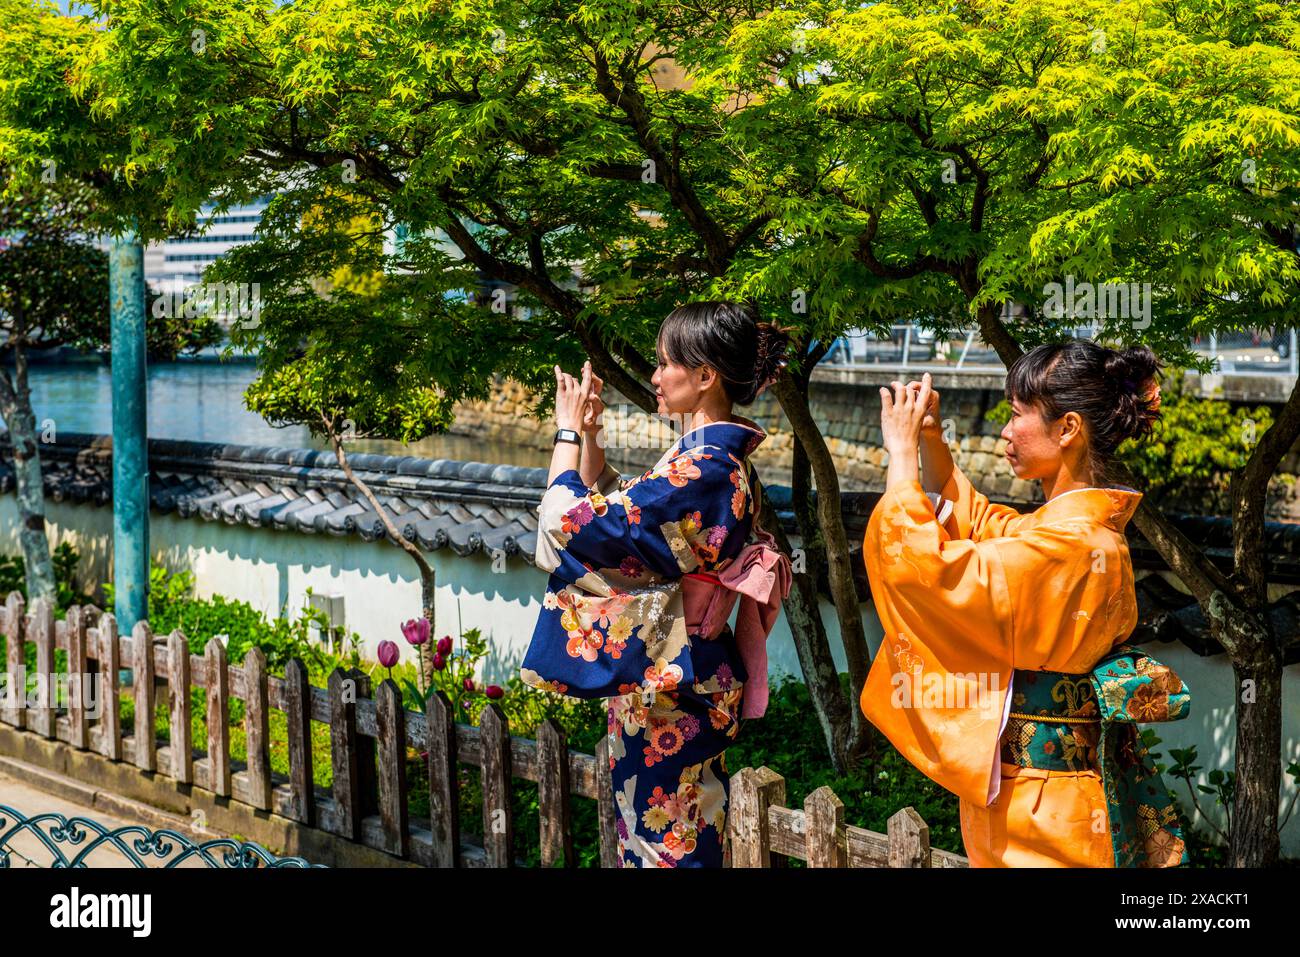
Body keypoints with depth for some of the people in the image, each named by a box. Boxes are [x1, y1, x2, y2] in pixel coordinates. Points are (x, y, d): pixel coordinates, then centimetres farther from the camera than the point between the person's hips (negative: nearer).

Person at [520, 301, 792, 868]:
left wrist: (568, 432, -8)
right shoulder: (719, 458, 7)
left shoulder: (703, 470, -24)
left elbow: (570, 519, -22)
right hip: (676, 677, 10)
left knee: (659, 845, 3)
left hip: (664, 690, -10)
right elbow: (612, 502, 19)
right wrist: (588, 432, 8)